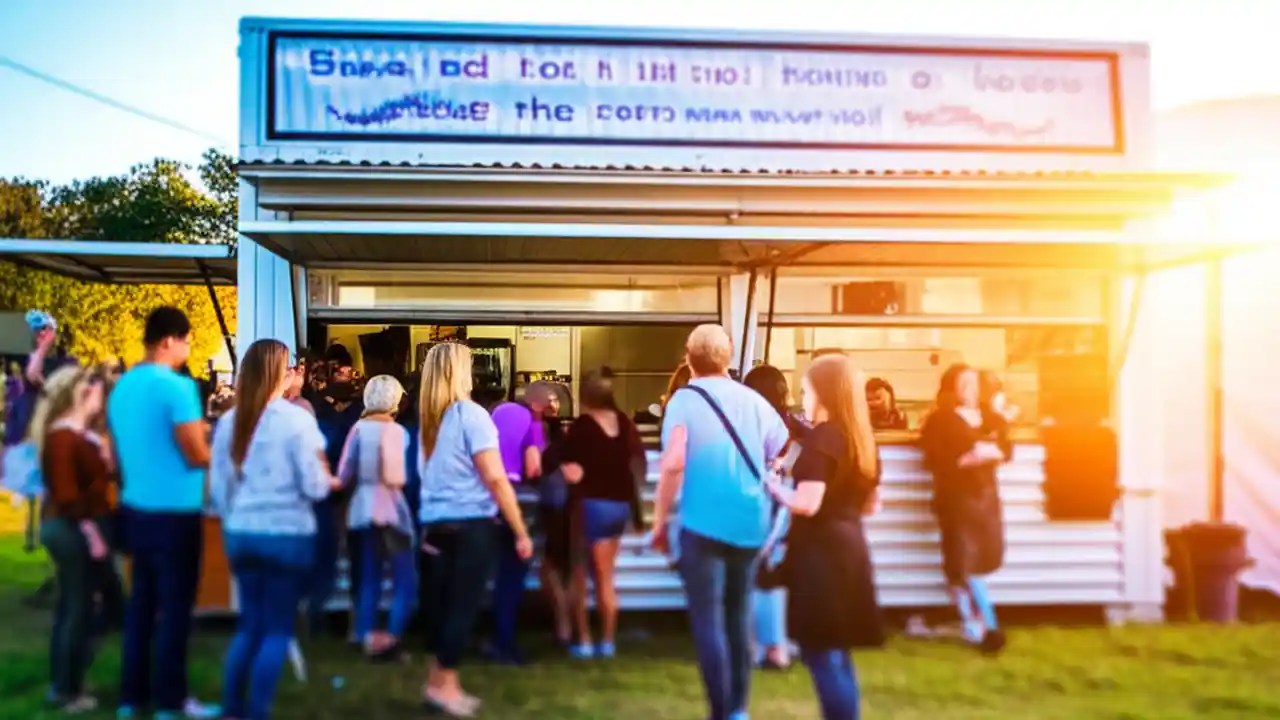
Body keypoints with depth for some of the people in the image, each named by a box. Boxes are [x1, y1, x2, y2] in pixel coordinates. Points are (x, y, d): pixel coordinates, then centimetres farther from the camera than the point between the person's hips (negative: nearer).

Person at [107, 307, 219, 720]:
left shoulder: (122, 387, 8)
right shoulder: (176, 387, -17)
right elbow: (198, 456, -18)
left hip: (136, 508, 8)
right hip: (174, 512, -8)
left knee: (141, 600, 15)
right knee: (174, 605, 2)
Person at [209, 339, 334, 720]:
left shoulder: (227, 422, 4)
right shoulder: (297, 418, -12)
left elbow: (217, 488, 9)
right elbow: (314, 487, -13)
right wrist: (327, 479, 8)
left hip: (240, 535, 5)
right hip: (287, 535, -5)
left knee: (250, 622, 18)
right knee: (278, 628, 6)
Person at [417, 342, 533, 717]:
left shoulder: (427, 418, 10)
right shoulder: (471, 414, -10)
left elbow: (426, 474, 15)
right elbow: (495, 479, -14)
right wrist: (521, 532, -10)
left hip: (435, 524, 7)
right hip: (471, 524, -7)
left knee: (440, 604, 12)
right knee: (462, 605, 3)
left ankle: (441, 681, 20)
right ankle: (443, 685, 10)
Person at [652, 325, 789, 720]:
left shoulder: (685, 399, -5)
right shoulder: (753, 400, 7)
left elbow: (674, 463, -18)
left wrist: (660, 520, -9)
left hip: (703, 525, -5)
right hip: (749, 525, 5)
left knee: (708, 622, 4)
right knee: (739, 618, 18)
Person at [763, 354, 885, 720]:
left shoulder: (821, 437, -14)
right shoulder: (862, 438, 11)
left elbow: (806, 504, -20)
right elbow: (870, 505, 18)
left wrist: (772, 485, -5)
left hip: (821, 552, -9)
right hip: (848, 546, 9)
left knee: (821, 653, -1)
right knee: (835, 652, 18)